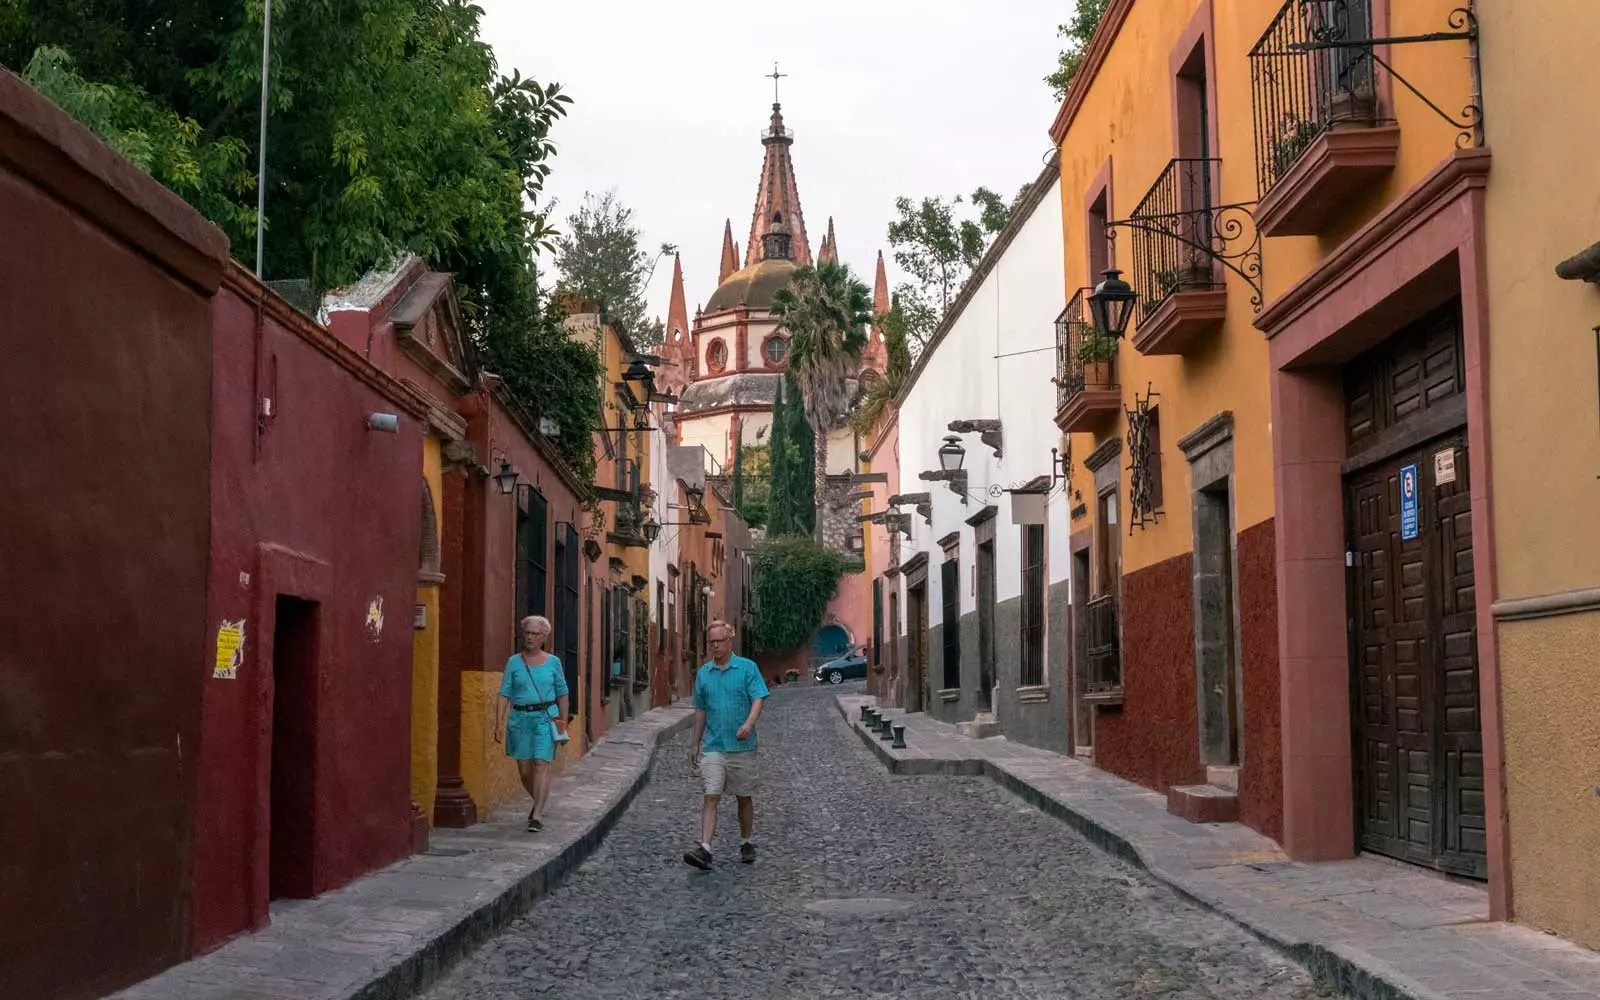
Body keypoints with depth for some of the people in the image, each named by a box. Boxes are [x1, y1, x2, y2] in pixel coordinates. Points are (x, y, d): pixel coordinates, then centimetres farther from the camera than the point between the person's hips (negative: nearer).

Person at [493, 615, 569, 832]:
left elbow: (562, 693, 10)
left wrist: (563, 721, 6)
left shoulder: (553, 662, 5)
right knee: (524, 770, 7)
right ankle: (539, 802, 34)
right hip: (520, 718, 2)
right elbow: (505, 693, 3)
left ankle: (537, 815, -13)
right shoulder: (514, 662, 5)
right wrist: (499, 721, -5)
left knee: (541, 764, -13)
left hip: (545, 717, -2)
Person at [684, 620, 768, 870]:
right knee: (711, 796, -9)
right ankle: (704, 849, -16)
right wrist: (695, 745, 16)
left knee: (744, 797, 10)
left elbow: (758, 699, -11)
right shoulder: (703, 674, 9)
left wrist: (749, 724, -30)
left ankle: (746, 843, 27)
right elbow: (700, 711, 16)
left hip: (742, 746, -2)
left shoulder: (748, 668, -2)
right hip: (713, 746, 2)